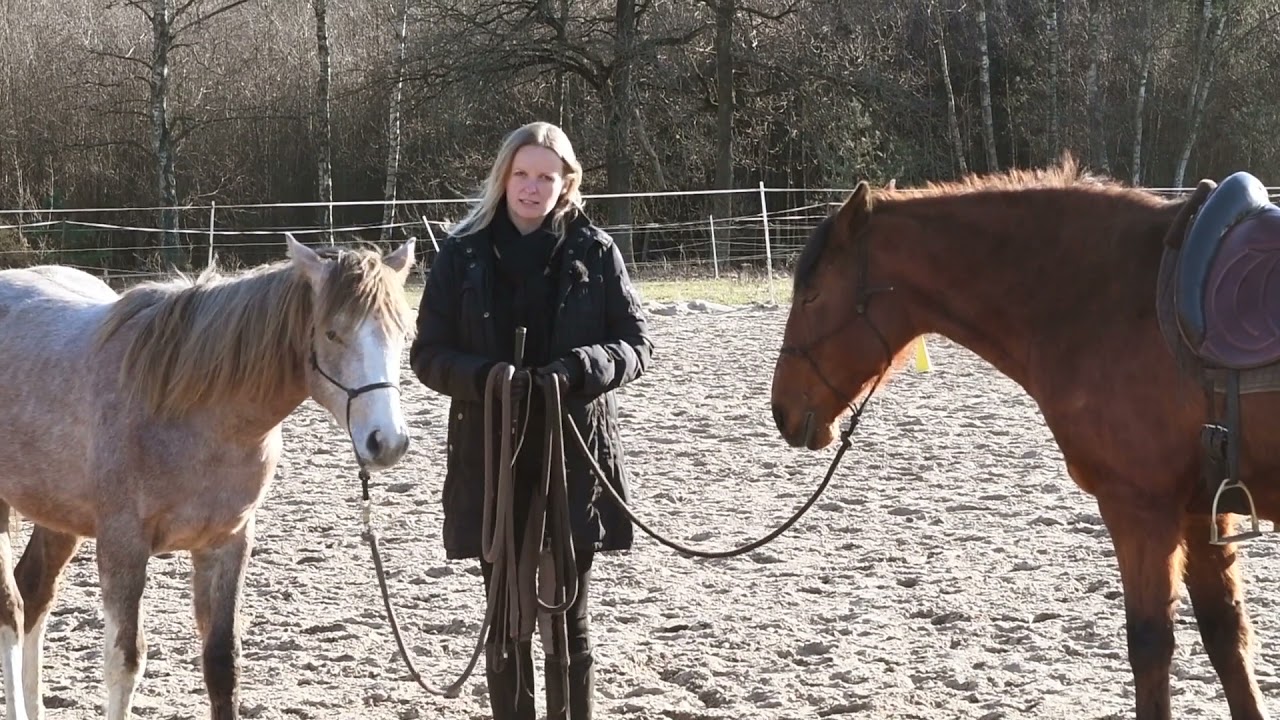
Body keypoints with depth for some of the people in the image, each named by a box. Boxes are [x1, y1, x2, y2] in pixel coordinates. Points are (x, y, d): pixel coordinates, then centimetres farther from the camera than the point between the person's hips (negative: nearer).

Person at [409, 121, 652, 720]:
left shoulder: (594, 253, 0)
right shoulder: (463, 254, 0)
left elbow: (637, 344, 1)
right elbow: (428, 353, 1)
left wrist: (581, 368, -19)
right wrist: (484, 377, -19)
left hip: (575, 457, -1)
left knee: (569, 617, 5)